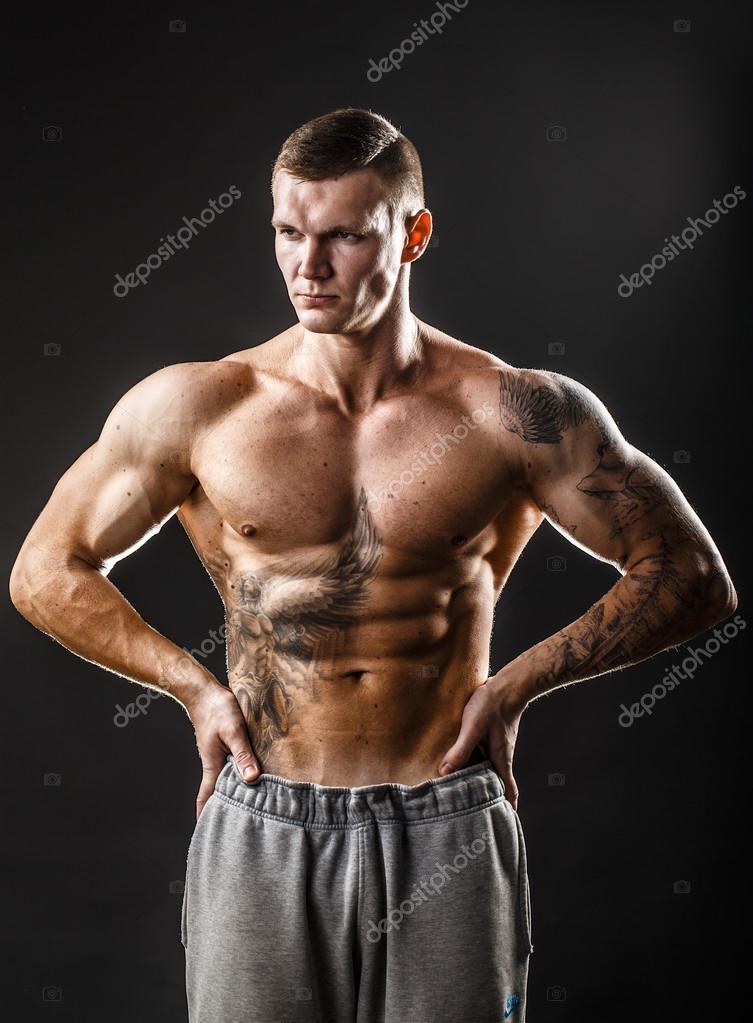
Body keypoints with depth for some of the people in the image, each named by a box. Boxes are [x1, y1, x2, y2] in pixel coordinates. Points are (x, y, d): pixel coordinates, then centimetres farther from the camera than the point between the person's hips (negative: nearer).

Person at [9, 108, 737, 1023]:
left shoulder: (518, 415, -5)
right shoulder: (194, 408, -2)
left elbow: (694, 579, 2)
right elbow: (46, 573, 9)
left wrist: (516, 684, -3)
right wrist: (193, 686, 1)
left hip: (447, 837, 0)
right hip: (262, 835, 1)